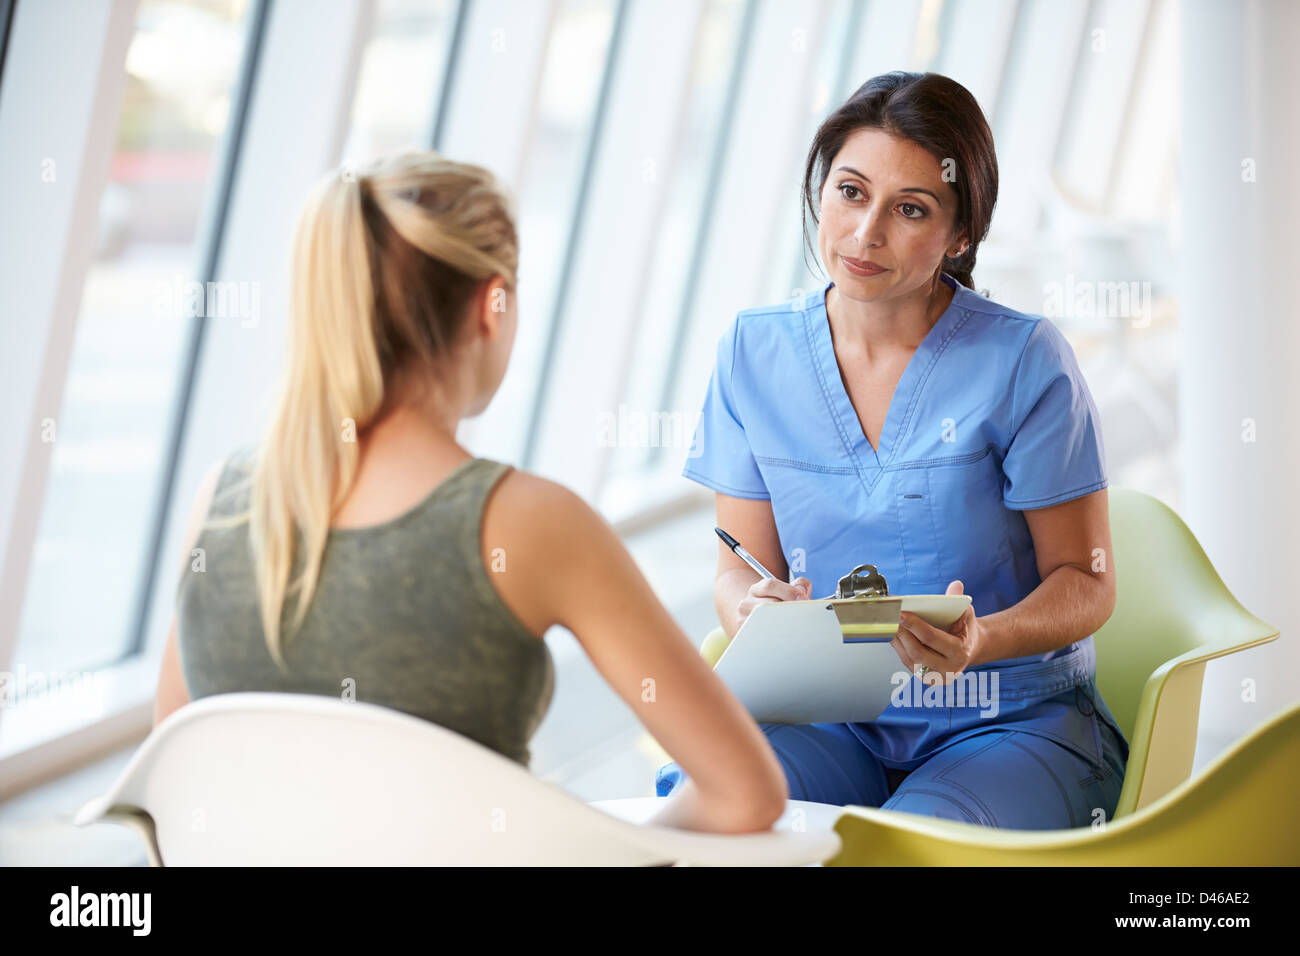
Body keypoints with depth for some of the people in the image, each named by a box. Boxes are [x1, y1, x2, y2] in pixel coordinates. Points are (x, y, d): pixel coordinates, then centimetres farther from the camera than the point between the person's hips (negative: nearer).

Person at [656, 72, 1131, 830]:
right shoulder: (754, 353, 2)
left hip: (1011, 725, -2)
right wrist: (754, 610, -18)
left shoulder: (1024, 361, -9)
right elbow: (740, 566, 7)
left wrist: (980, 642, -25)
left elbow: (1086, 581, -5)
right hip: (832, 721, 3)